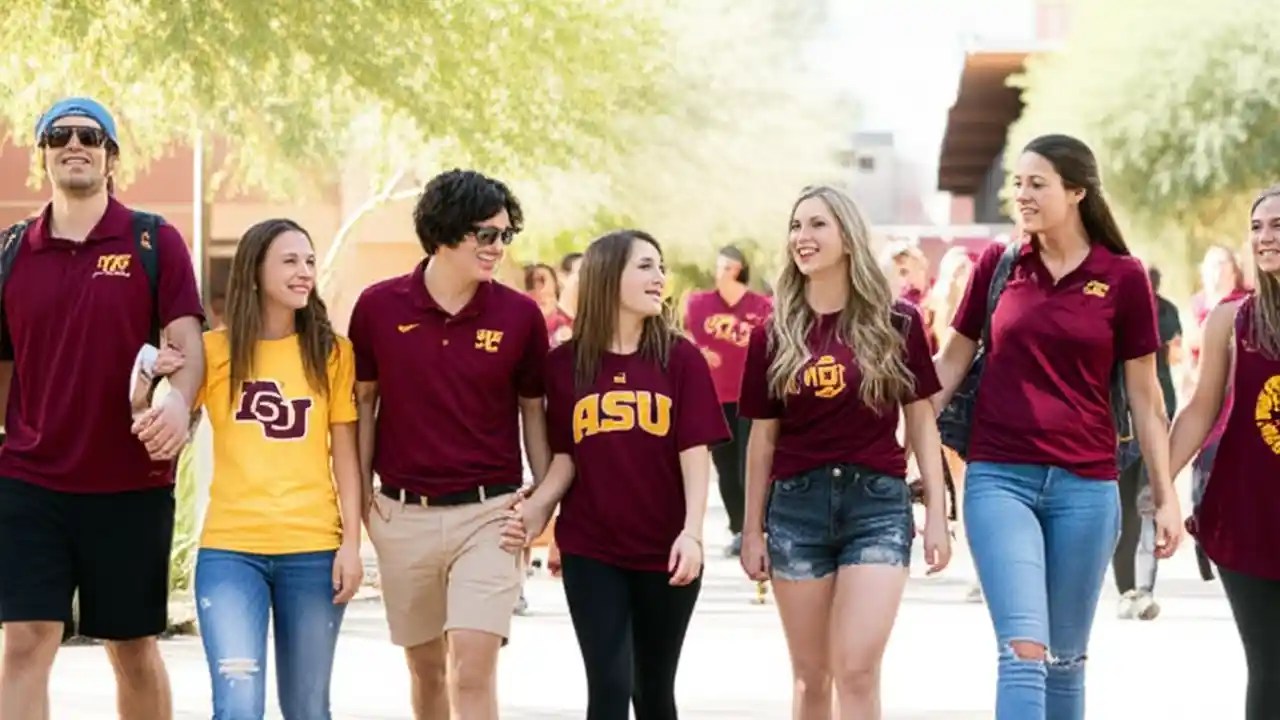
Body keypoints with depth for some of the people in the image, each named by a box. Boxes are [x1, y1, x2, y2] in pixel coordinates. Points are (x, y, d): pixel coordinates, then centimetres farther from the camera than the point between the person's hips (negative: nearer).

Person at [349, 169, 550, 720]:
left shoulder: (519, 315, -3)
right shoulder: (379, 306, -3)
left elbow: (532, 410, 7)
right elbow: (363, 400, 8)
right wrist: (361, 494, 3)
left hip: (488, 512, -2)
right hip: (403, 513, 2)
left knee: (473, 673, -11)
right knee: (425, 669, 13)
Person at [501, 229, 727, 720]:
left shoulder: (681, 358, -1)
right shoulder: (564, 363, 1)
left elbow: (695, 455, -4)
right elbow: (566, 458, 4)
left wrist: (691, 533, -14)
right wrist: (534, 511, -11)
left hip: (664, 552, 1)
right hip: (589, 551, 0)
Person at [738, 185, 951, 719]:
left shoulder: (897, 322, 0)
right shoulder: (774, 334, 4)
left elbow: (921, 420, 4)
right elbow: (763, 437, 9)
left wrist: (937, 513, -1)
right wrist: (752, 529, 8)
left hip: (878, 502, -2)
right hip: (797, 505, 2)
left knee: (857, 670, -11)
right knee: (810, 675, 8)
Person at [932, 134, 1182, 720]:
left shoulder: (1123, 277, 1)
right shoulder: (997, 265, 4)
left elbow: (1144, 396, 4)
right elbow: (951, 363, 12)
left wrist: (1165, 496, 3)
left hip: (1085, 487, 0)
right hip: (1000, 479, 0)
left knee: (1065, 660, 10)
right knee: (1024, 651, -12)